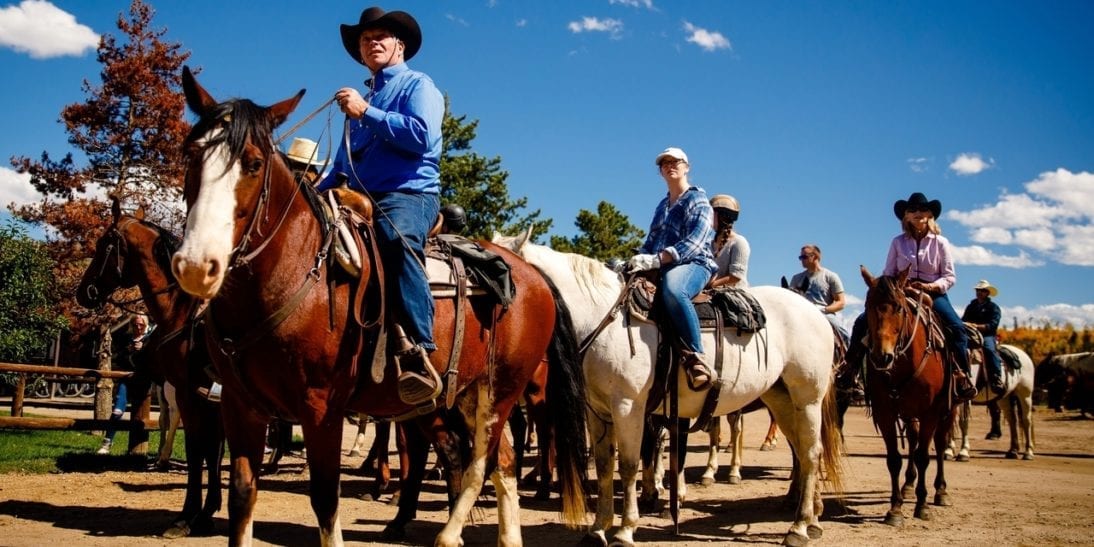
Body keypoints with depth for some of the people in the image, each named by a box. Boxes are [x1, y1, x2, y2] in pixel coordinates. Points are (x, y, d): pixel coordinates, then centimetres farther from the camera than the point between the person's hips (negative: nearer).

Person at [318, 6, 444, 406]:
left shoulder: (418, 86, 7)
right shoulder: (361, 98, 28)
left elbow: (421, 135, -14)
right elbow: (344, 164, 31)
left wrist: (366, 113, -12)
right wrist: (318, 194, 15)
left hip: (409, 194, -9)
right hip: (361, 199, 9)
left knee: (397, 239, -40)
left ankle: (418, 356, -50)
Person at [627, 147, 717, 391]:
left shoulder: (698, 200, 0)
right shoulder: (662, 206, 23)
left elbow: (693, 243, -14)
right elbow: (651, 242, 25)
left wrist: (655, 260, -25)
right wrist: (638, 261, 2)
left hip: (694, 264, -8)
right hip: (662, 268, 8)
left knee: (672, 288, -41)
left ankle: (696, 357, -40)